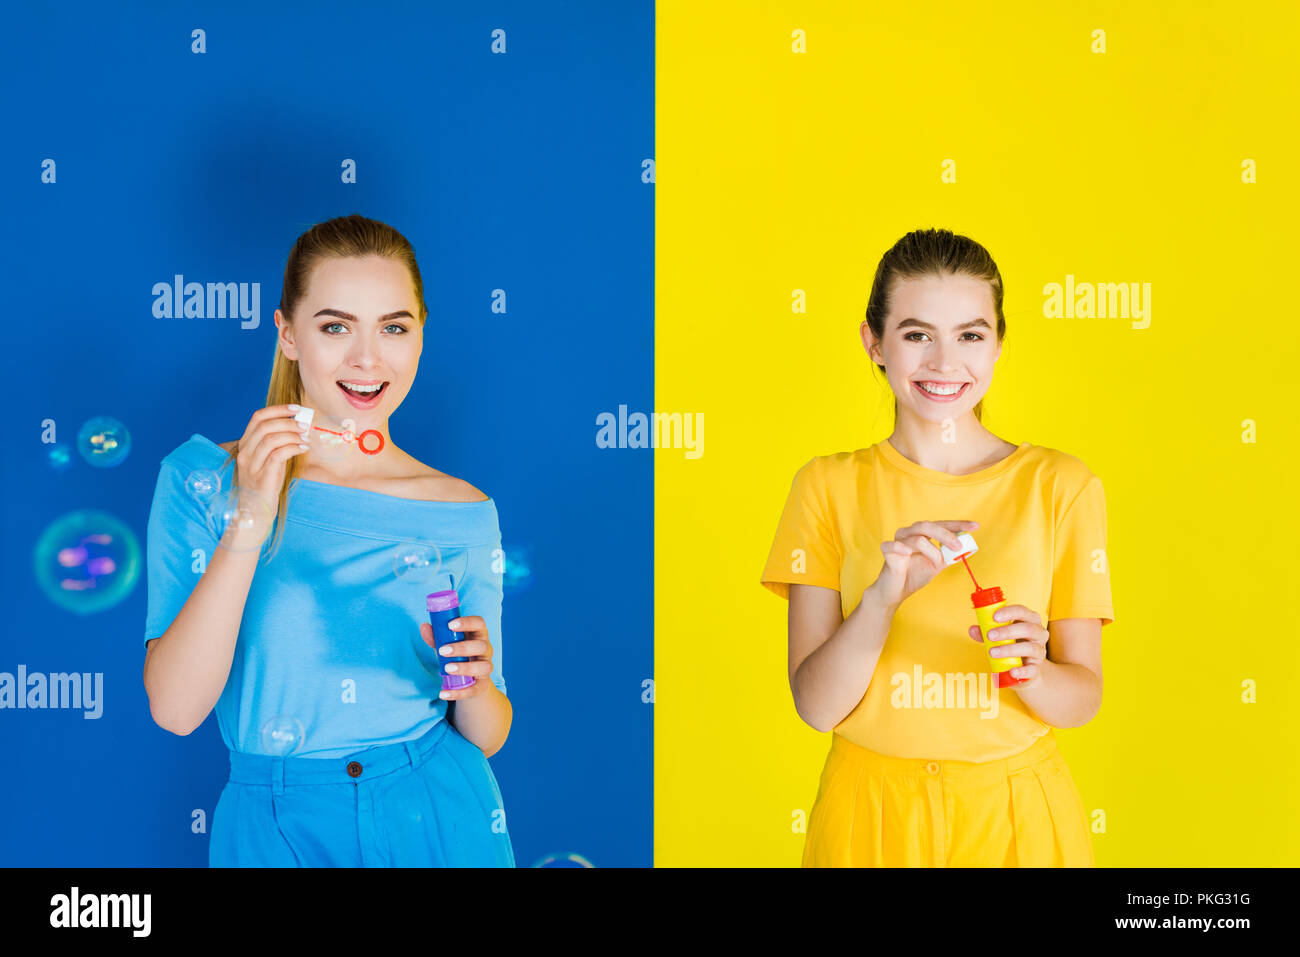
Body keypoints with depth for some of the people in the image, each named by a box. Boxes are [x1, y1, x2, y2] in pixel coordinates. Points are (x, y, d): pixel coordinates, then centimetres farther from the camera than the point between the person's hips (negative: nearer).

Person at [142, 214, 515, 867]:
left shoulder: (463, 513, -2)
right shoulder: (203, 478, -6)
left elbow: (488, 736, 5)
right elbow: (174, 708, -16)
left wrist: (472, 684, -17)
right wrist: (249, 524, -23)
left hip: (442, 823, 2)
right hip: (277, 830, -1)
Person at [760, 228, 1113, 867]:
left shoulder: (1059, 485, -5)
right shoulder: (829, 486, -4)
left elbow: (1084, 697, -2)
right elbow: (815, 704, -9)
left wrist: (1030, 670, -23)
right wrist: (884, 595, -25)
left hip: (1014, 815, 0)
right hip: (870, 814, 0)